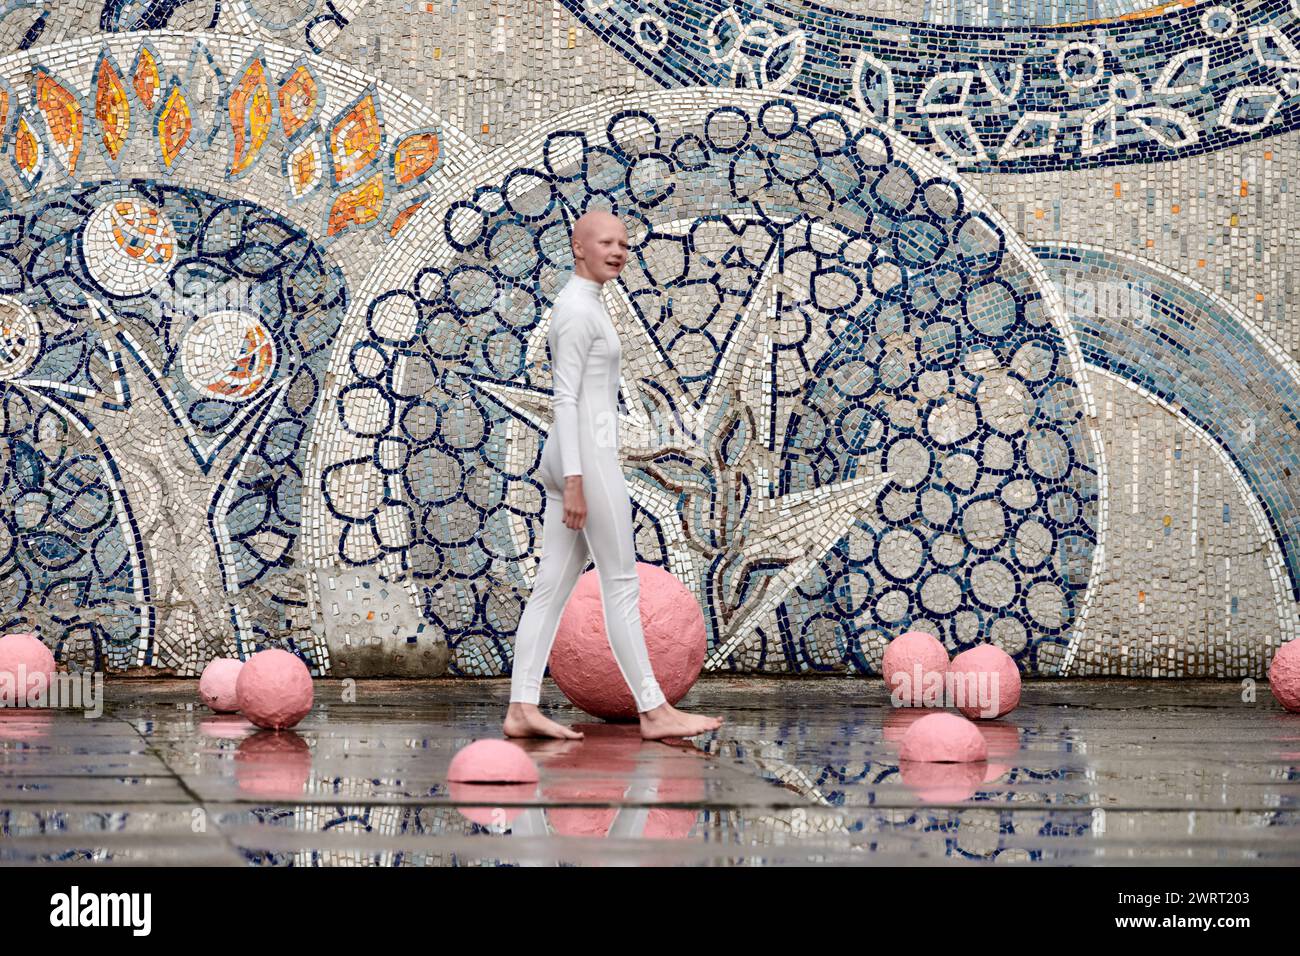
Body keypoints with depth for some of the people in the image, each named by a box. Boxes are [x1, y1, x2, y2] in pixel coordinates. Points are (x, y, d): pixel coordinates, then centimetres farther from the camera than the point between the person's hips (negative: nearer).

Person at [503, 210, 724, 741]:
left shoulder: (578, 307, 19)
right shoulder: (580, 310, -11)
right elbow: (565, 397, -17)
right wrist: (576, 481, -21)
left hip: (574, 461, 10)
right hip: (586, 457, -10)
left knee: (552, 585, 4)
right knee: (622, 583, -5)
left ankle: (521, 708, 1)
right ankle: (652, 709, -2)